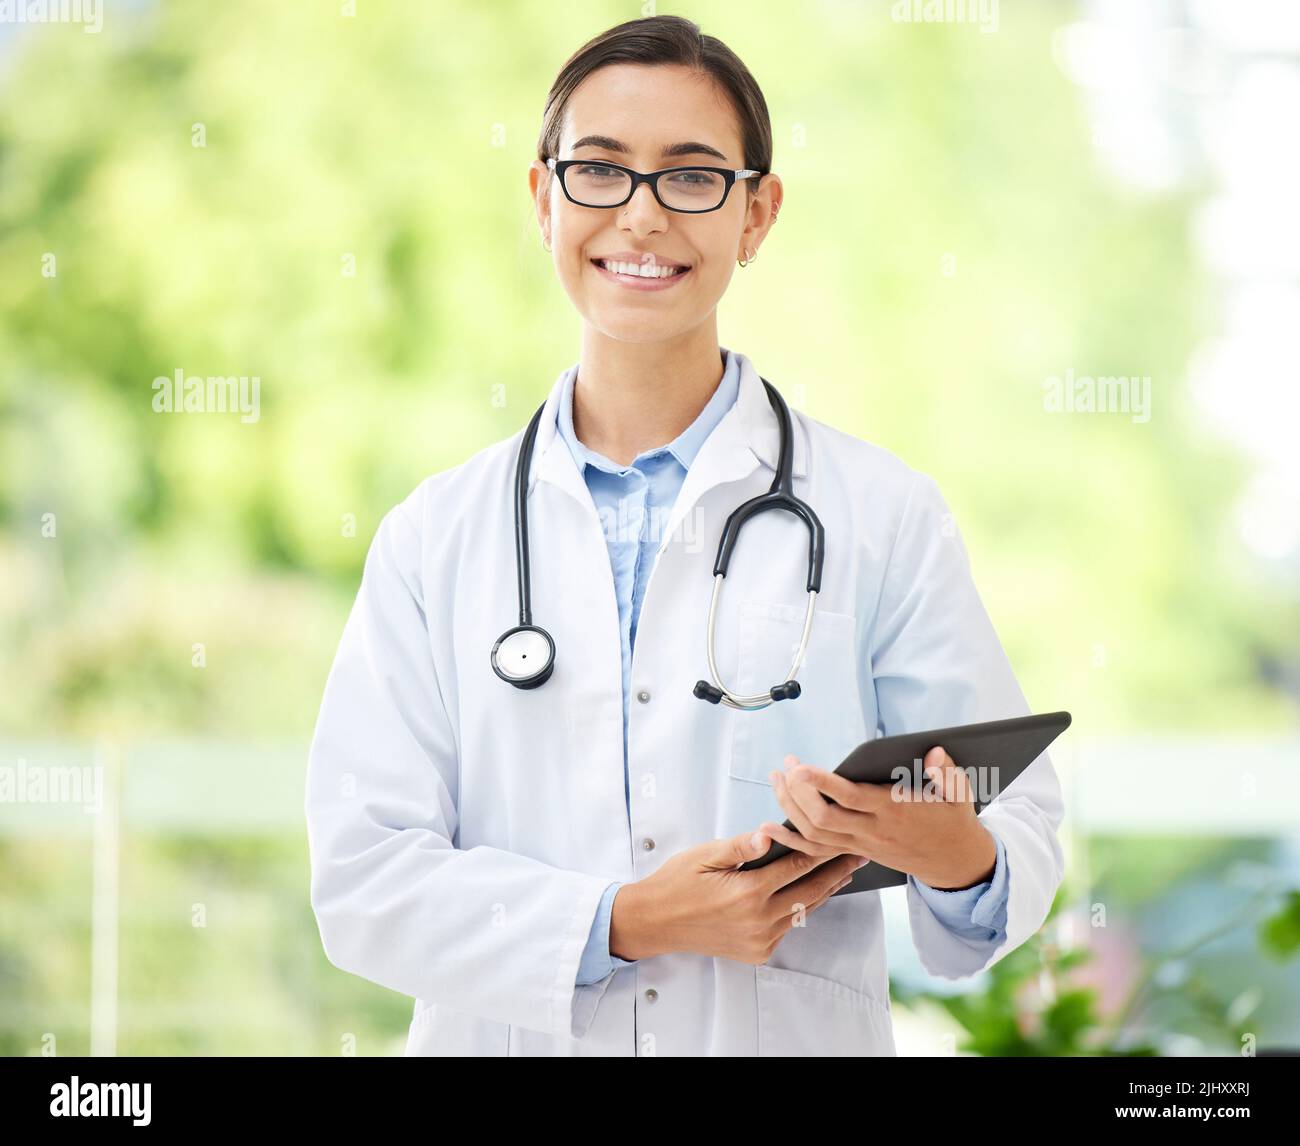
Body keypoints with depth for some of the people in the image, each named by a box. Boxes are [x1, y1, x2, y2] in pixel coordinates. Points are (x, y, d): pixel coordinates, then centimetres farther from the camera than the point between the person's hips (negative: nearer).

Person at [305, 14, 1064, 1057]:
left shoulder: (884, 518, 0)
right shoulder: (435, 538, 3)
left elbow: (1022, 825, -2)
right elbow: (361, 875, -4)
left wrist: (960, 860, -24)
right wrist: (621, 924, -16)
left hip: (800, 1037, -1)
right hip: (505, 1040, 1)